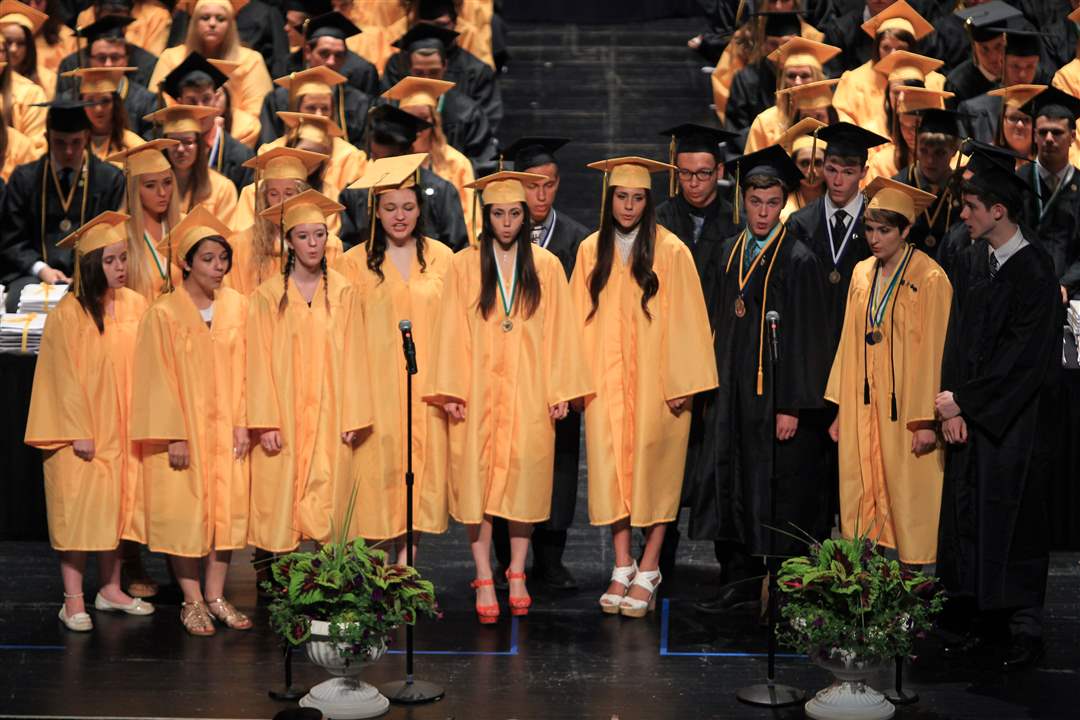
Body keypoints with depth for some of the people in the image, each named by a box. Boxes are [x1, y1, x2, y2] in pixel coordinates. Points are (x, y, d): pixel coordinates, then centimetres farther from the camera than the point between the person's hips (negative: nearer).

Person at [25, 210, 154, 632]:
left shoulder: (135, 305, 3)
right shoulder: (68, 312, -11)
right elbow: (63, 375, -11)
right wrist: (78, 431, -14)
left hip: (122, 431, 5)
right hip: (80, 432, -5)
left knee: (116, 507, 11)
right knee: (77, 512, -2)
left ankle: (110, 589, 22)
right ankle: (73, 601, 4)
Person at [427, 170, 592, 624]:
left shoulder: (546, 266, 5)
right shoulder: (464, 266, 2)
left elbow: (558, 331, 4)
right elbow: (452, 332, 0)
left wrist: (561, 390, -1)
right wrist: (450, 391, -6)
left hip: (528, 392, 1)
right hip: (479, 390, -1)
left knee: (524, 473, 1)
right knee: (477, 477, -3)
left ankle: (517, 573, 13)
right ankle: (484, 580, 2)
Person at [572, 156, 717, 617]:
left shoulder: (670, 251, -6)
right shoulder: (591, 251, 5)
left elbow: (685, 320, -6)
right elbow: (580, 318, 9)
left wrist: (682, 384, -10)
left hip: (655, 382, -3)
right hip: (605, 380, 3)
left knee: (653, 469, 1)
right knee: (611, 468, 3)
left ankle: (648, 571, 8)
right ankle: (622, 567, 11)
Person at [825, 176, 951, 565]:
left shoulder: (930, 279, -9)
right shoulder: (862, 274, 10)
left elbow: (934, 352, -11)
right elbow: (850, 344, 13)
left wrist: (927, 420, -14)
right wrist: (840, 409, 10)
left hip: (905, 409, -6)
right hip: (863, 408, 6)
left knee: (908, 498, -2)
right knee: (861, 496, 5)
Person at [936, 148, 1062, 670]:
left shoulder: (1034, 270, -12)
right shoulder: (969, 261, 6)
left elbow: (1023, 354, -15)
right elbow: (957, 337, 6)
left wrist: (963, 398, -12)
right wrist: (953, 405, -4)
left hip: (1014, 419, -6)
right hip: (968, 412, 6)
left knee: (1012, 516, -1)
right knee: (969, 515, 6)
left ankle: (1024, 627, 8)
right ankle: (980, 619, 14)